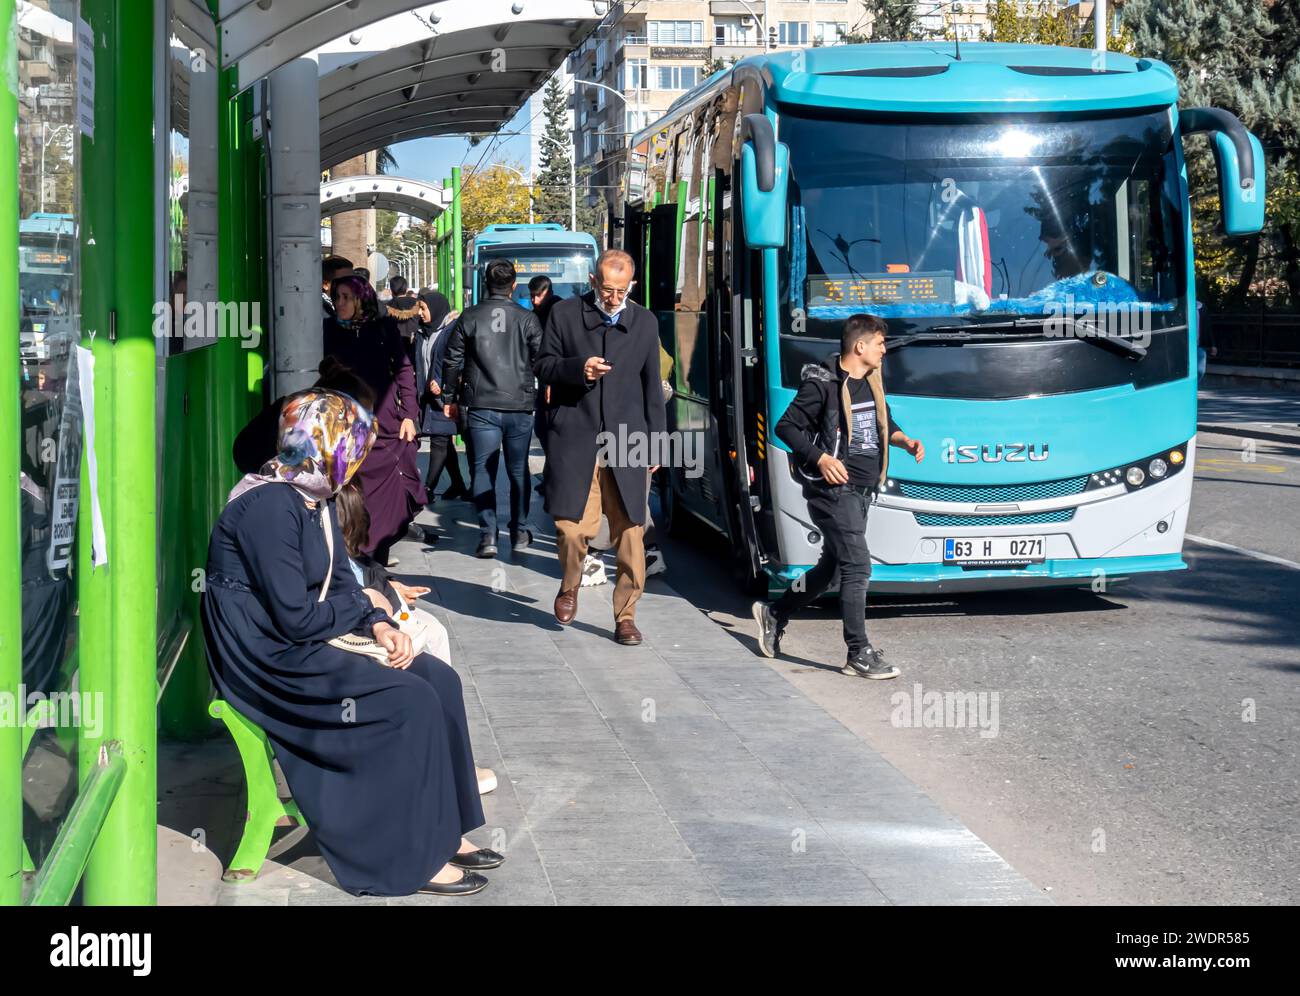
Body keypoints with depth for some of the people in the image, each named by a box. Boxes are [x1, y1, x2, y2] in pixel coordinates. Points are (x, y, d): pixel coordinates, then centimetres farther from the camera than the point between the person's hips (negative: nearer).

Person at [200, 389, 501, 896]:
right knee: (410, 701, -19)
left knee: (438, 680, -2)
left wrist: (378, 625, -6)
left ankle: (443, 831, 4)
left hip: (302, 645, 10)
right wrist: (365, 605, -7)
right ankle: (413, 859, -10)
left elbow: (340, 582, 15)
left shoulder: (316, 499, 10)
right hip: (267, 661, -10)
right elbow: (295, 619, -24)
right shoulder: (271, 507, -21)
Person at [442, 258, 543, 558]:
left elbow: (453, 361, 4)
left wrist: (450, 397, 15)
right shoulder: (527, 319, -2)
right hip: (520, 406, 1)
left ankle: (488, 534, -6)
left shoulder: (469, 318, -1)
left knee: (483, 470, 3)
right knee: (518, 471, 13)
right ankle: (519, 532, 18)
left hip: (482, 406, -1)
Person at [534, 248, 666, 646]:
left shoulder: (645, 322, 12)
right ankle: (569, 587, 23)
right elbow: (544, 367, 7)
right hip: (574, 439, -1)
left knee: (629, 532, -2)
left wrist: (655, 443, 13)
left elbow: (652, 387, 15)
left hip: (627, 442, 2)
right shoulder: (564, 314, 6)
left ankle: (625, 615, 9)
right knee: (572, 527, -7)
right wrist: (578, 369, -14)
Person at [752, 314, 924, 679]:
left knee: (831, 567, 16)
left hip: (860, 491, 9)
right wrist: (821, 457, -22)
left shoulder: (872, 382, 13)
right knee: (857, 567, -10)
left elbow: (884, 422, 28)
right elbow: (786, 426, -11)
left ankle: (774, 614, 34)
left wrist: (904, 441, 8)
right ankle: (859, 655, -5)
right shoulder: (823, 384, -13)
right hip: (833, 489, -9)